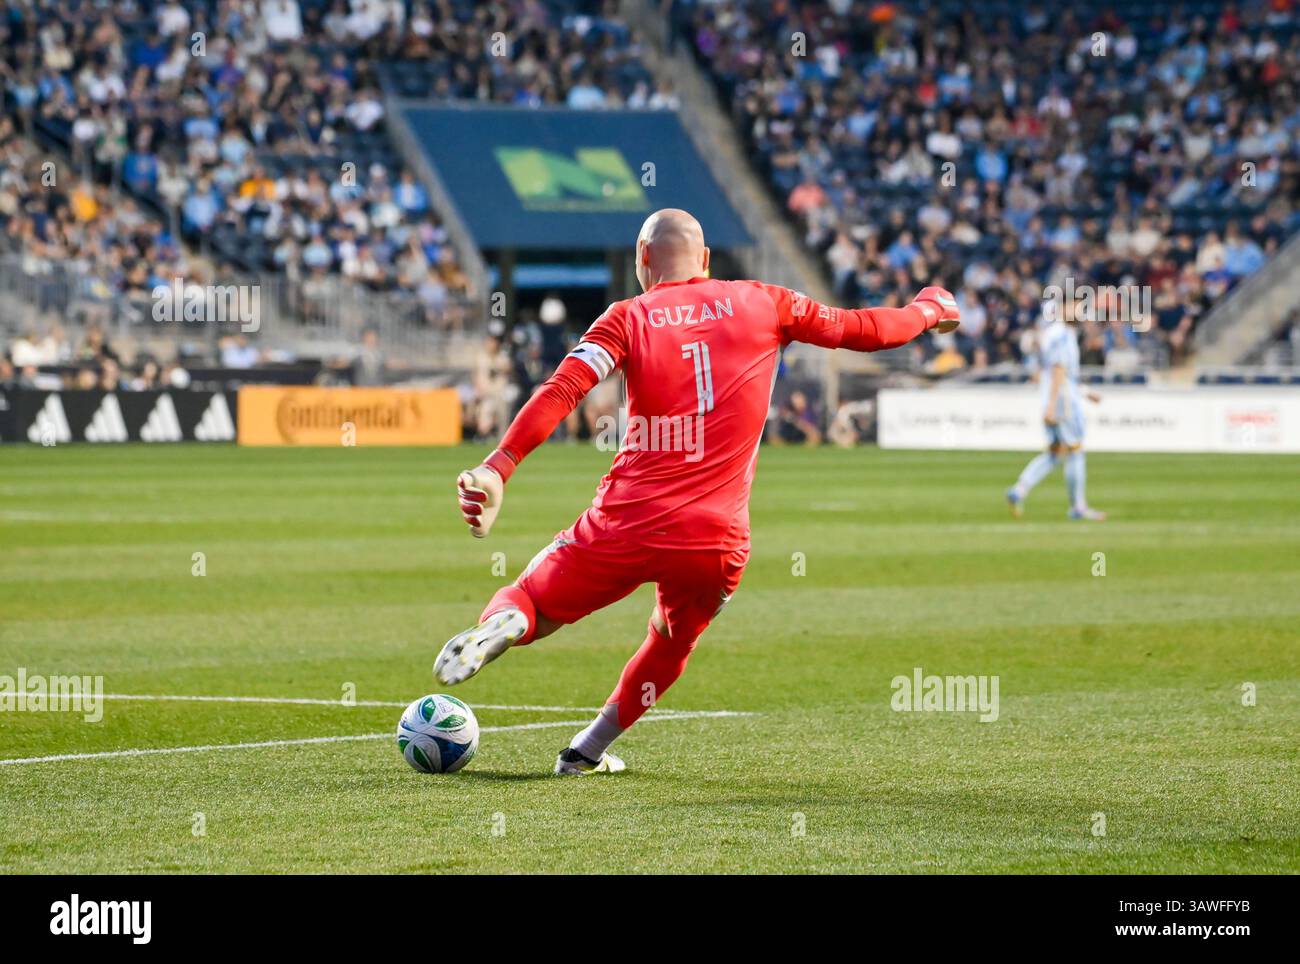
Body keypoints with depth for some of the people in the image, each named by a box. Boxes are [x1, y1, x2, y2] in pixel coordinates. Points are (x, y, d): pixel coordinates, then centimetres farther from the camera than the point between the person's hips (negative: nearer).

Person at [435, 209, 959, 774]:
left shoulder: (629, 318, 4)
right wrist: (930, 309, 40)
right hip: (717, 541, 2)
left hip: (627, 526, -1)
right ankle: (589, 750, 29)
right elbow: (861, 330, 21)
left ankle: (502, 623, -21)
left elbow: (561, 391, -11)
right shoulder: (764, 304, 10)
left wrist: (498, 468, -19)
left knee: (526, 602, 14)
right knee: (672, 644, 31)